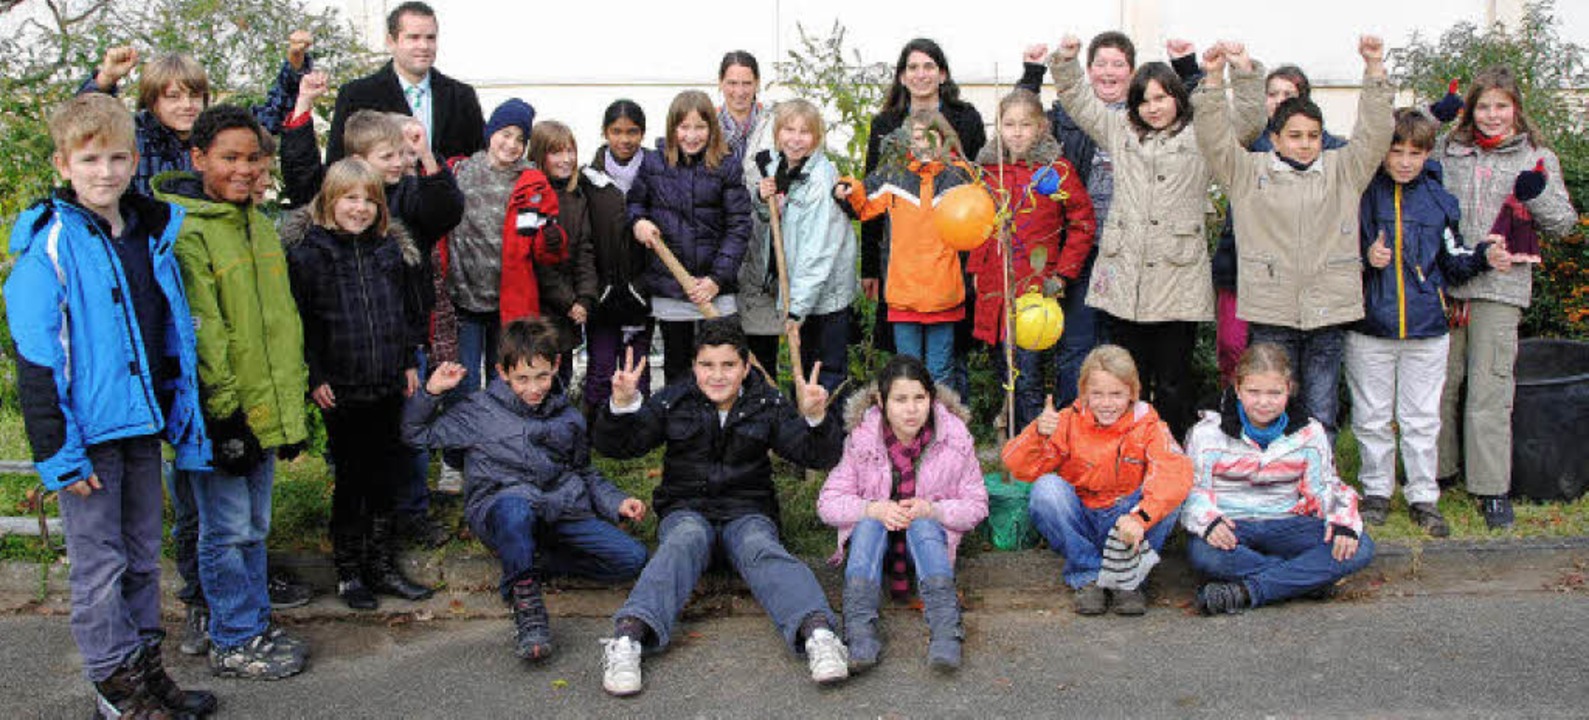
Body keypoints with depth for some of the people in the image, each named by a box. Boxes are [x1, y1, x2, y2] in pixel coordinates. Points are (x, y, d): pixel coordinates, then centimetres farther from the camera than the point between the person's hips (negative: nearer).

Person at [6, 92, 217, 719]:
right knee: (99, 561, 4)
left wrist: (184, 418, 11)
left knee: (142, 554, 16)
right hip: (89, 430, -6)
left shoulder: (154, 233, 8)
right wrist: (56, 450, -16)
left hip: (142, 425, 6)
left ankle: (145, 664, 29)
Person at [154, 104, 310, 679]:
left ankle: (255, 625, 29)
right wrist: (224, 409, -19)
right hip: (220, 413, -8)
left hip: (265, 409, 8)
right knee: (227, 529, 3)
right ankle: (233, 643, 16)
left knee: (254, 525, 17)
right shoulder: (186, 231, -12)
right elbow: (198, 331, -17)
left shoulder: (258, 225, 13)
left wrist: (292, 397, 17)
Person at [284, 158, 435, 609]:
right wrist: (313, 378, -10)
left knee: (387, 475, 11)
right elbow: (296, 319, -6)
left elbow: (411, 311, 16)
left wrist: (410, 363, 11)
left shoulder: (394, 248, 9)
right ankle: (349, 572, 17)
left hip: (389, 386, 4)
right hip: (341, 390, -4)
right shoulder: (306, 251, -5)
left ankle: (382, 566, 23)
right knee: (351, 478, 3)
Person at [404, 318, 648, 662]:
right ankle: (526, 606, -25)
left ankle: (536, 563, -2)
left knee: (633, 558, -14)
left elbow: (585, 472, 28)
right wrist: (432, 392, -7)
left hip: (562, 512, 4)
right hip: (499, 510, -4)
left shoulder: (568, 417, 17)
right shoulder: (480, 412, 6)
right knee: (515, 507, -43)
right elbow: (416, 434, 8)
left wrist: (616, 502, 12)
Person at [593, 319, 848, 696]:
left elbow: (818, 456, -1)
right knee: (683, 543, -34)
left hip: (747, 511, 0)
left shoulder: (767, 405, 6)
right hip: (686, 509, 0)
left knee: (762, 550, -32)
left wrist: (815, 418, -23)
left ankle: (817, 630, -58)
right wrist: (621, 405, -21)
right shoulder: (673, 402, 5)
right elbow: (614, 446, 0)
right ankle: (628, 636, -55)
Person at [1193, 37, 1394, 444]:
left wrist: (1374, 70, -7)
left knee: (1321, 417, 8)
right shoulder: (1250, 171, 6)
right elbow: (1215, 139, -3)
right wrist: (1214, 79, -15)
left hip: (1328, 310, 2)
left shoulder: (1341, 170, 12)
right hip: (1271, 312, -2)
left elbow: (1373, 134, 4)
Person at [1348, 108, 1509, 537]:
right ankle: (1376, 491, 22)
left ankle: (1423, 497, 20)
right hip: (1370, 325, -1)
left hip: (1427, 327, 2)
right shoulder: (1362, 194, -2)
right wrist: (1365, 258, -16)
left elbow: (1453, 262, 14)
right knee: (1372, 417, 8)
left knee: (1422, 418, 8)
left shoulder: (1439, 200, 6)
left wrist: (1484, 257, -4)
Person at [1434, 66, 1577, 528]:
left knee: (1489, 389, -4)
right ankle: (1440, 469, 22)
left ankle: (1492, 486, 3)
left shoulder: (1538, 159, 7)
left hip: (1500, 287, -2)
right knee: (1442, 381, 8)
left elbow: (1564, 224, 8)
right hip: (1444, 282, 2)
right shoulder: (1448, 151, 11)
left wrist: (1538, 195, -14)